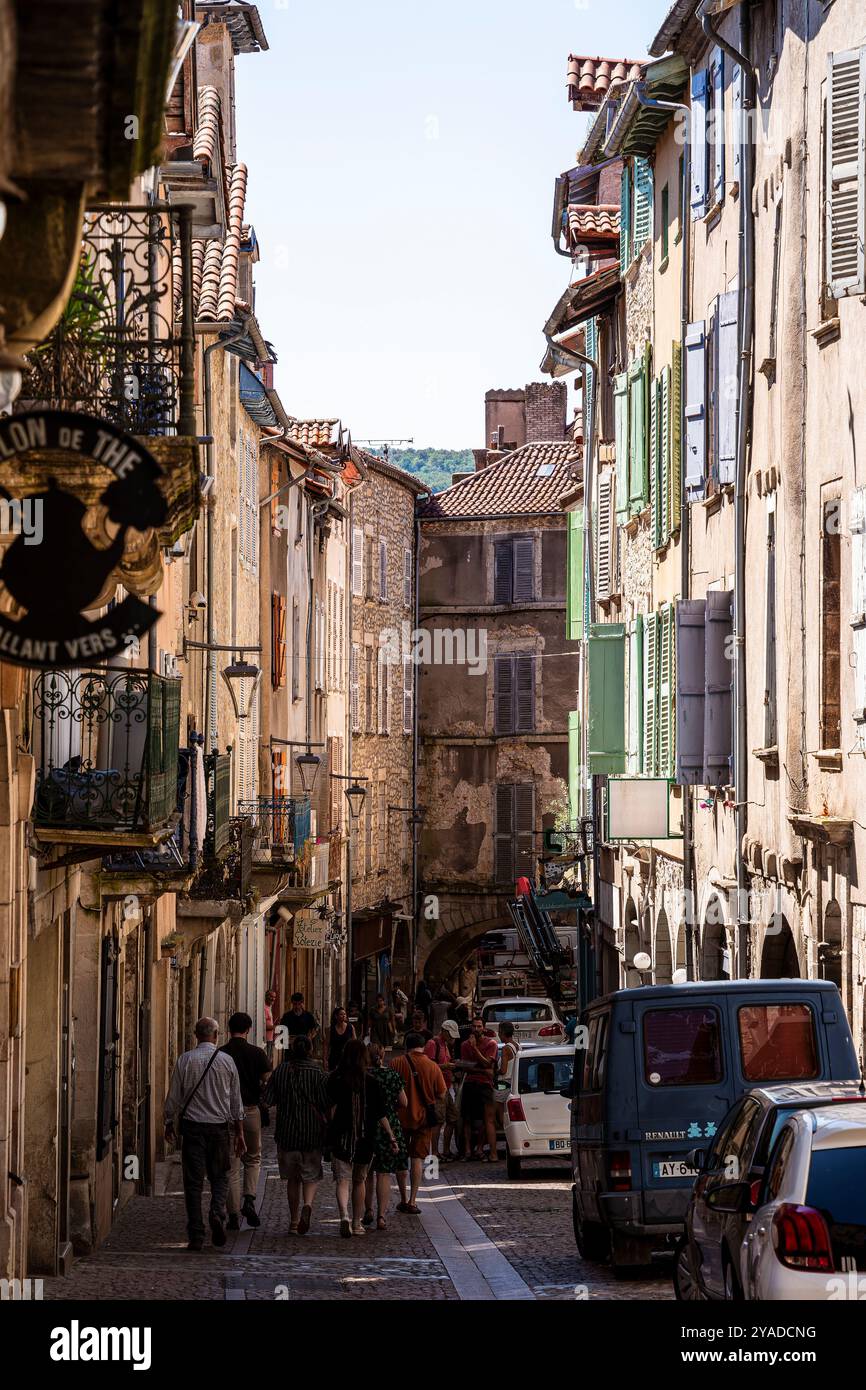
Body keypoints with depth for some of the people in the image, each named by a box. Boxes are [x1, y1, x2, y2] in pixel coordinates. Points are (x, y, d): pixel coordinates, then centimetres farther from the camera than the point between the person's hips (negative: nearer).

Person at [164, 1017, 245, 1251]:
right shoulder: (227, 1061, 1)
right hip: (220, 1126, 1)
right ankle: (217, 1213, -14)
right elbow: (236, 1100, 6)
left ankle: (196, 1235, 0)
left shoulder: (185, 1060, -2)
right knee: (219, 1176, 13)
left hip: (192, 1126, -1)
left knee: (193, 1180, 3)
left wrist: (169, 1124, 15)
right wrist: (239, 1132, 13)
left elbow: (173, 1097, 1)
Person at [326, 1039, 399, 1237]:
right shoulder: (371, 1081, -4)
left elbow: (331, 1109, -7)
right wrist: (391, 1137, 0)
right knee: (359, 1180, 16)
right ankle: (357, 1223, 21)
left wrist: (329, 1133, 1)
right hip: (365, 1138, 1)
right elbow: (381, 1113, -4)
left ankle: (345, 1215, -25)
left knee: (343, 1179, 0)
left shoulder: (335, 1079, -5)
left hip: (340, 1138, -1)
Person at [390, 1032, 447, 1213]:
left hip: (400, 1116, 0)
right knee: (417, 1158, 5)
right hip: (423, 1117, 0)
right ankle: (412, 1201, 0)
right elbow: (441, 1094, 0)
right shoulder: (432, 1067, -5)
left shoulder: (397, 1063, -7)